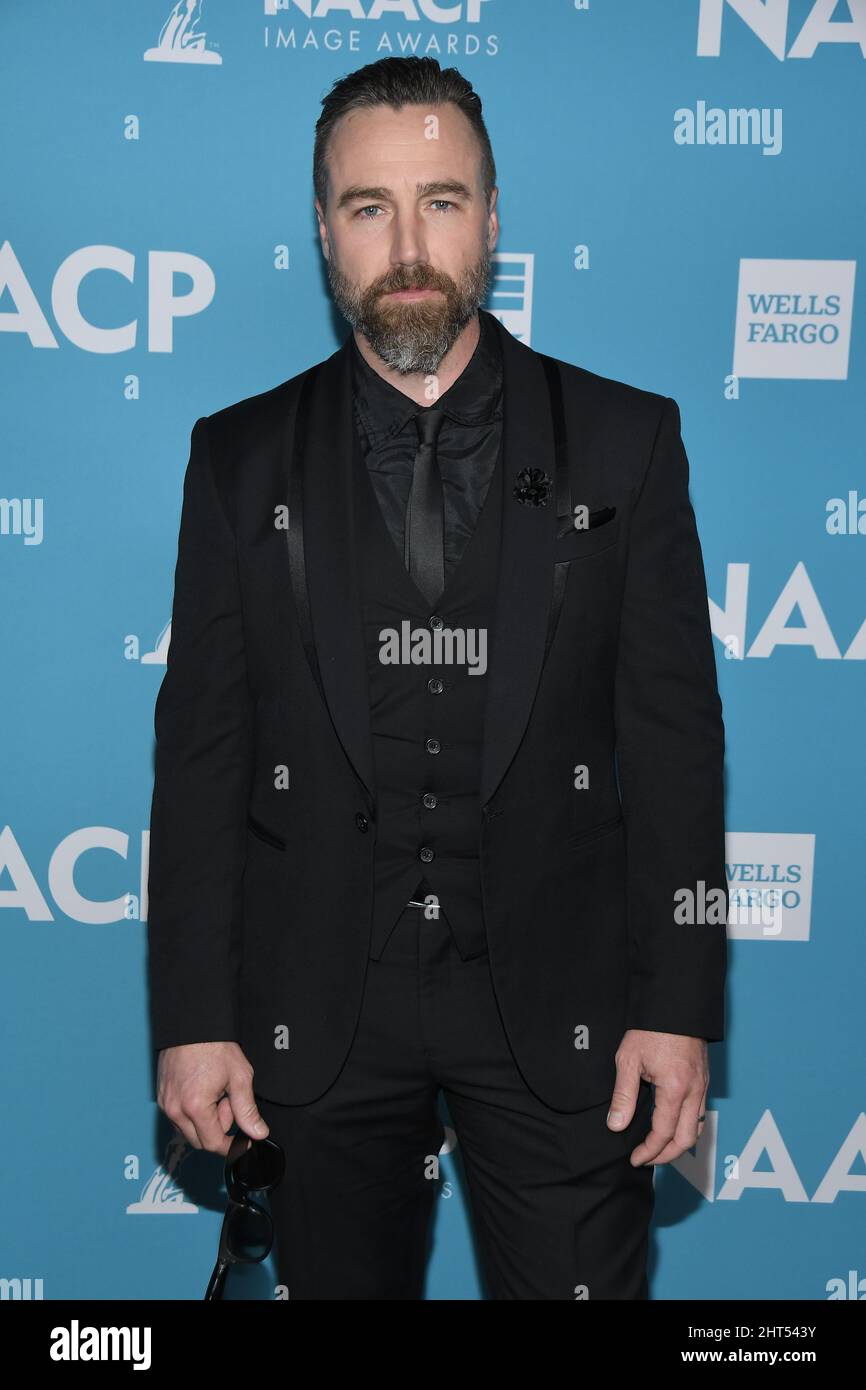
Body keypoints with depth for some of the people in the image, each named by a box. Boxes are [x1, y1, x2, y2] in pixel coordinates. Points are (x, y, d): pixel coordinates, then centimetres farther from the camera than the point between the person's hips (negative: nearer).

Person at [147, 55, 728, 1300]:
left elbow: (675, 733, -2)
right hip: (318, 1014, 1)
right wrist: (193, 1018, -2)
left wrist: (679, 1005, -6)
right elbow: (200, 751, 1)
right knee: (337, 1280, 14)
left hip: (558, 1009, 0)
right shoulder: (242, 459, 2)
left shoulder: (624, 440, 0)